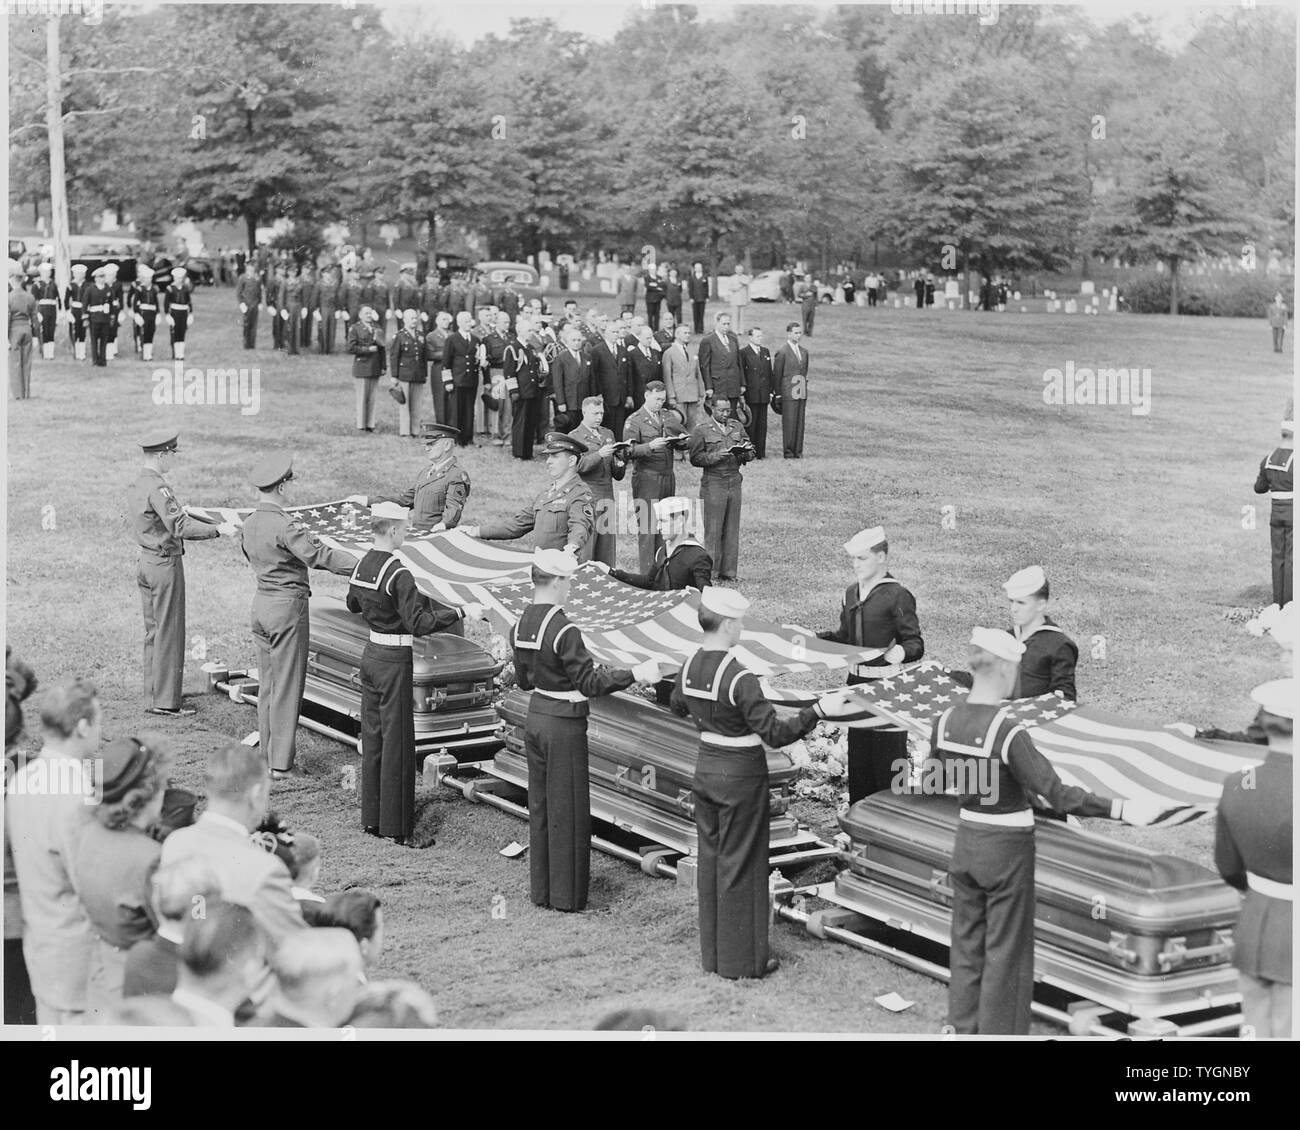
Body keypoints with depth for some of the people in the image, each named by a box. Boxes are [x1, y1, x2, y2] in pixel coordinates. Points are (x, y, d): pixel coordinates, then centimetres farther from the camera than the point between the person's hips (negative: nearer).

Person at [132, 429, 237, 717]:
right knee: (169, 633, -3)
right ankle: (166, 702, 2)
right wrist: (218, 530, -25)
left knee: (153, 632, 15)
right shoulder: (158, 488, -20)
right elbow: (179, 527, -27)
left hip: (147, 562, 10)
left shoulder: (139, 485, 10)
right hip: (166, 564, -10)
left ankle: (153, 698, 21)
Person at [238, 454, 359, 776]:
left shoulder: (248, 525, 6)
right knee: (287, 686, -1)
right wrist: (363, 566, -29)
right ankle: (281, 763, 2)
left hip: (261, 602, 8)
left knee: (268, 684, 16)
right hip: (288, 605, -8)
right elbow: (318, 555, -27)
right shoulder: (285, 525, -19)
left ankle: (267, 755, 23)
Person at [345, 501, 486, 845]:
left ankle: (371, 819, 24)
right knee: (397, 743, -1)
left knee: (372, 737, 15)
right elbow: (419, 623, -26)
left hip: (371, 656, 8)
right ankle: (397, 827, 5)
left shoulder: (362, 566, 4)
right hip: (394, 662, -8)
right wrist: (462, 612, -23)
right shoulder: (398, 574, -21)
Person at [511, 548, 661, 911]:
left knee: (540, 806, 16)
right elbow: (589, 682, -20)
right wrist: (635, 674, -18)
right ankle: (566, 895, 11)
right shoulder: (564, 632, -22)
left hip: (535, 718, 8)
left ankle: (541, 889, 24)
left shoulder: (520, 627, 3)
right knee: (567, 810, 3)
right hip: (564, 725, -8)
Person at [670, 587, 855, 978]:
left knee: (710, 860, 17)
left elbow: (677, 707, 19)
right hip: (740, 776, -7)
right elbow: (775, 733, -27)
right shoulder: (740, 679, -25)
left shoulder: (689, 667, -2)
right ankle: (741, 960, 15)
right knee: (740, 868, 4)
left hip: (705, 768, 7)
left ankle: (712, 953, 28)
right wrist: (820, 710, -27)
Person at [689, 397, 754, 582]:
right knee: (712, 529, -6)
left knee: (732, 529, 5)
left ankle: (728, 572, 11)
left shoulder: (737, 426, 14)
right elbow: (695, 458, -6)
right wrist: (717, 456, -18)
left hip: (734, 481, 5)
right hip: (713, 482, -5)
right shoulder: (702, 430, -1)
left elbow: (750, 454, 16)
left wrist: (746, 451, -7)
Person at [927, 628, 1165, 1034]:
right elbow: (1057, 796, -27)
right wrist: (1122, 810, -26)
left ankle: (963, 1029, 26)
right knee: (1005, 954, 7)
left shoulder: (944, 722, -5)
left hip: (966, 842, 6)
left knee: (967, 947, 17)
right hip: (1006, 849, -6)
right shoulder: (1009, 732, -24)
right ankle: (999, 1032, 16)